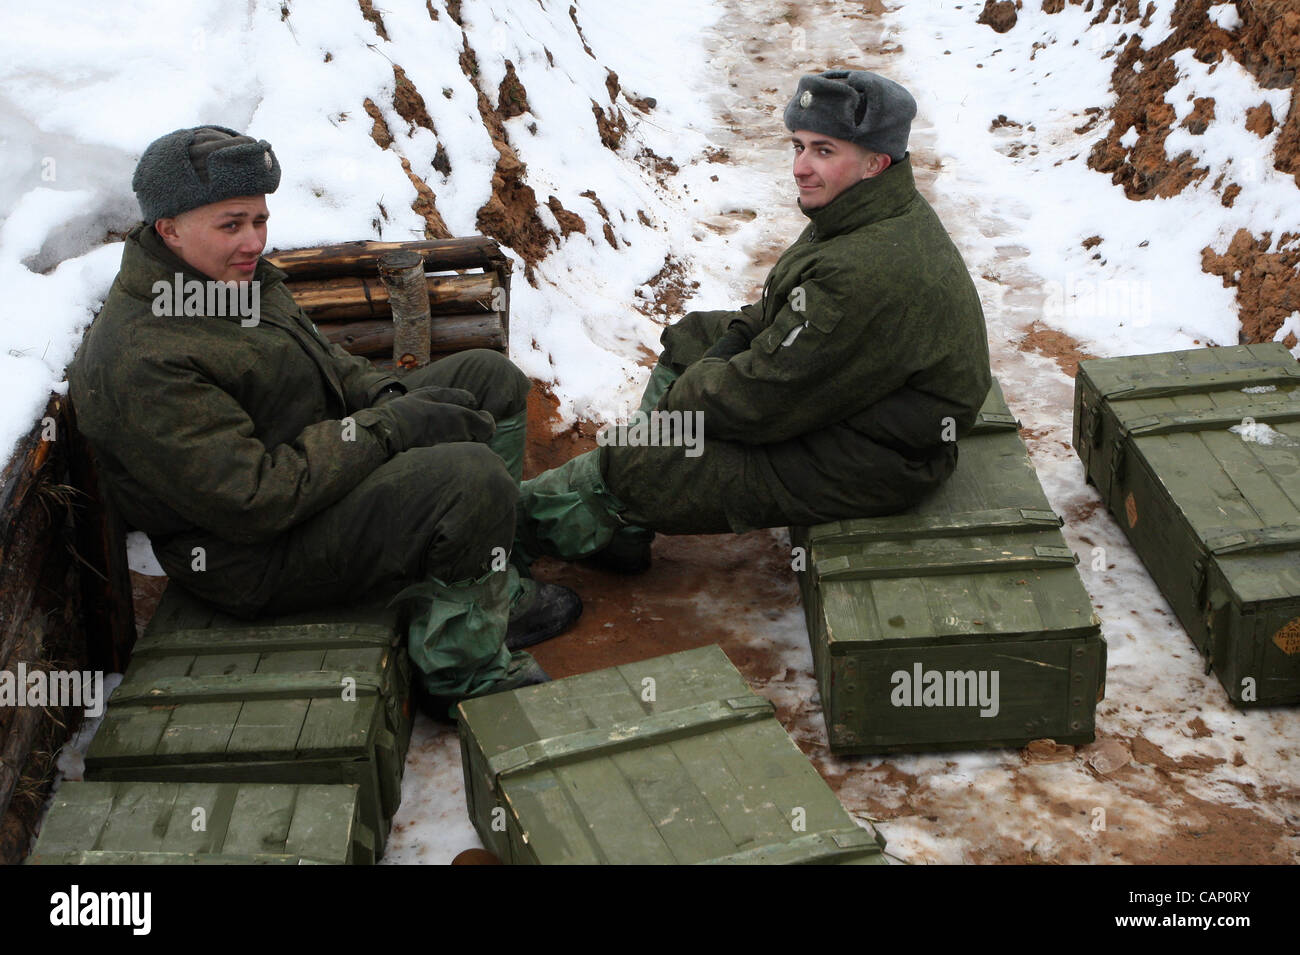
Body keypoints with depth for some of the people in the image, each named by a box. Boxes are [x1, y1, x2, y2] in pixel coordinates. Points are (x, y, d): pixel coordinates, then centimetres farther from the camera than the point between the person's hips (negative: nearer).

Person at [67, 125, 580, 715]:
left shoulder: (231, 276, 4)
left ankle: (492, 590, 14)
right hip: (257, 558, -11)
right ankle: (462, 675, -7)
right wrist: (388, 427, -25)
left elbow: (317, 357, 19)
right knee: (472, 478, -29)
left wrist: (385, 394, -2)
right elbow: (253, 501, -31)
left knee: (490, 379, 11)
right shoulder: (142, 362, -29)